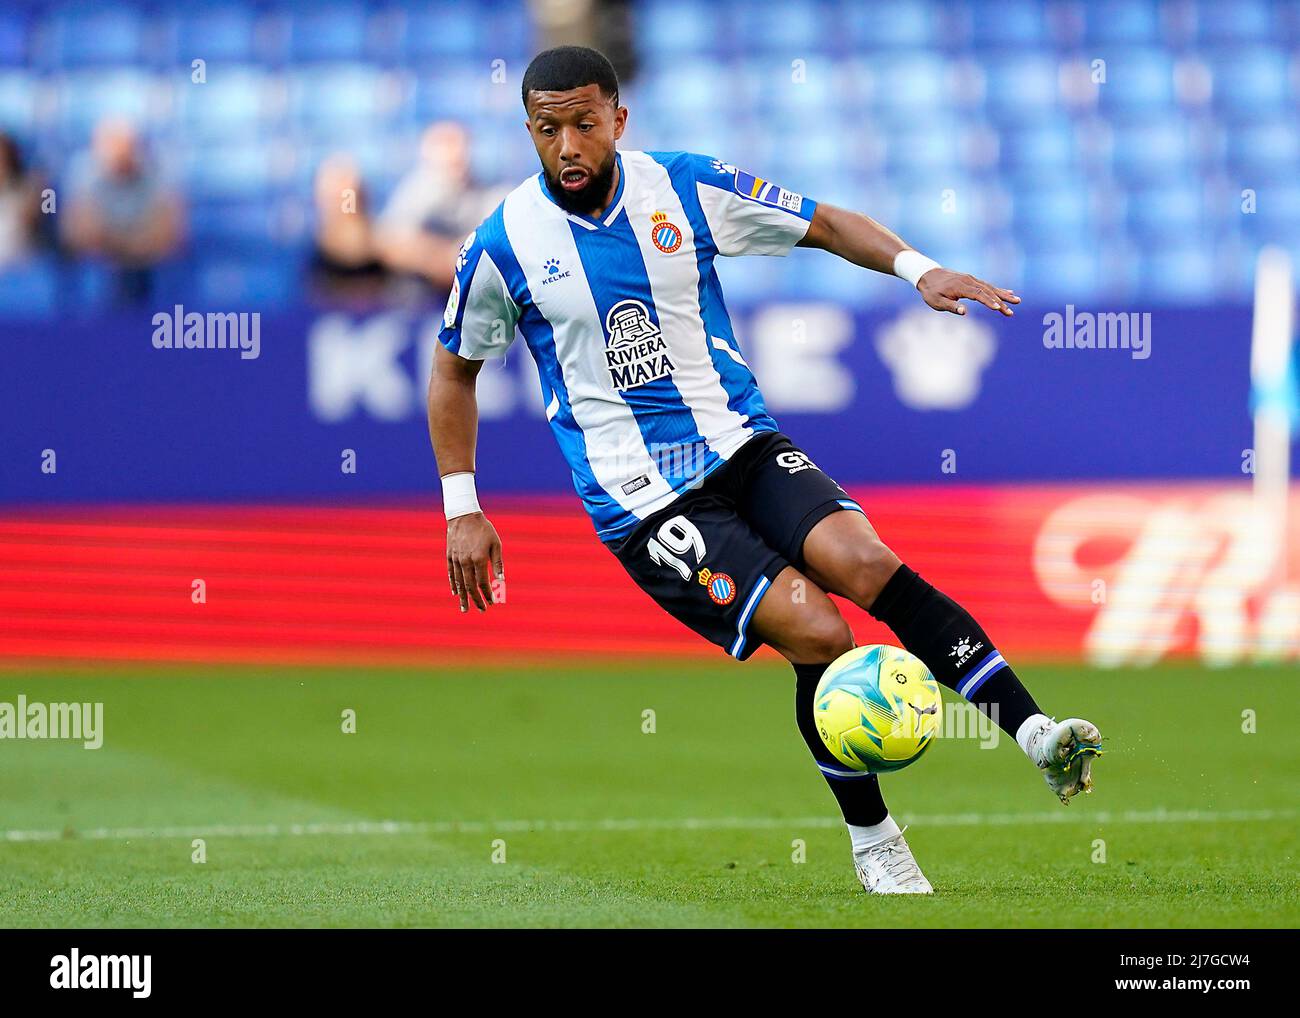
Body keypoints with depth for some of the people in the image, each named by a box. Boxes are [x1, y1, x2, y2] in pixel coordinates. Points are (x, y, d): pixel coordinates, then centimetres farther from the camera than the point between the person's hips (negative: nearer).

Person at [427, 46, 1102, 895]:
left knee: (865, 562, -24)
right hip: (640, 498, -3)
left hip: (740, 443, 3)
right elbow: (455, 368, 10)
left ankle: (1037, 734, -24)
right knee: (816, 632, -19)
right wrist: (463, 512, 7)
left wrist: (918, 268, -8)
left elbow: (824, 225, 9)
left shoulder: (685, 187, -1)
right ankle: (873, 842, -2)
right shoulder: (504, 245, -5)